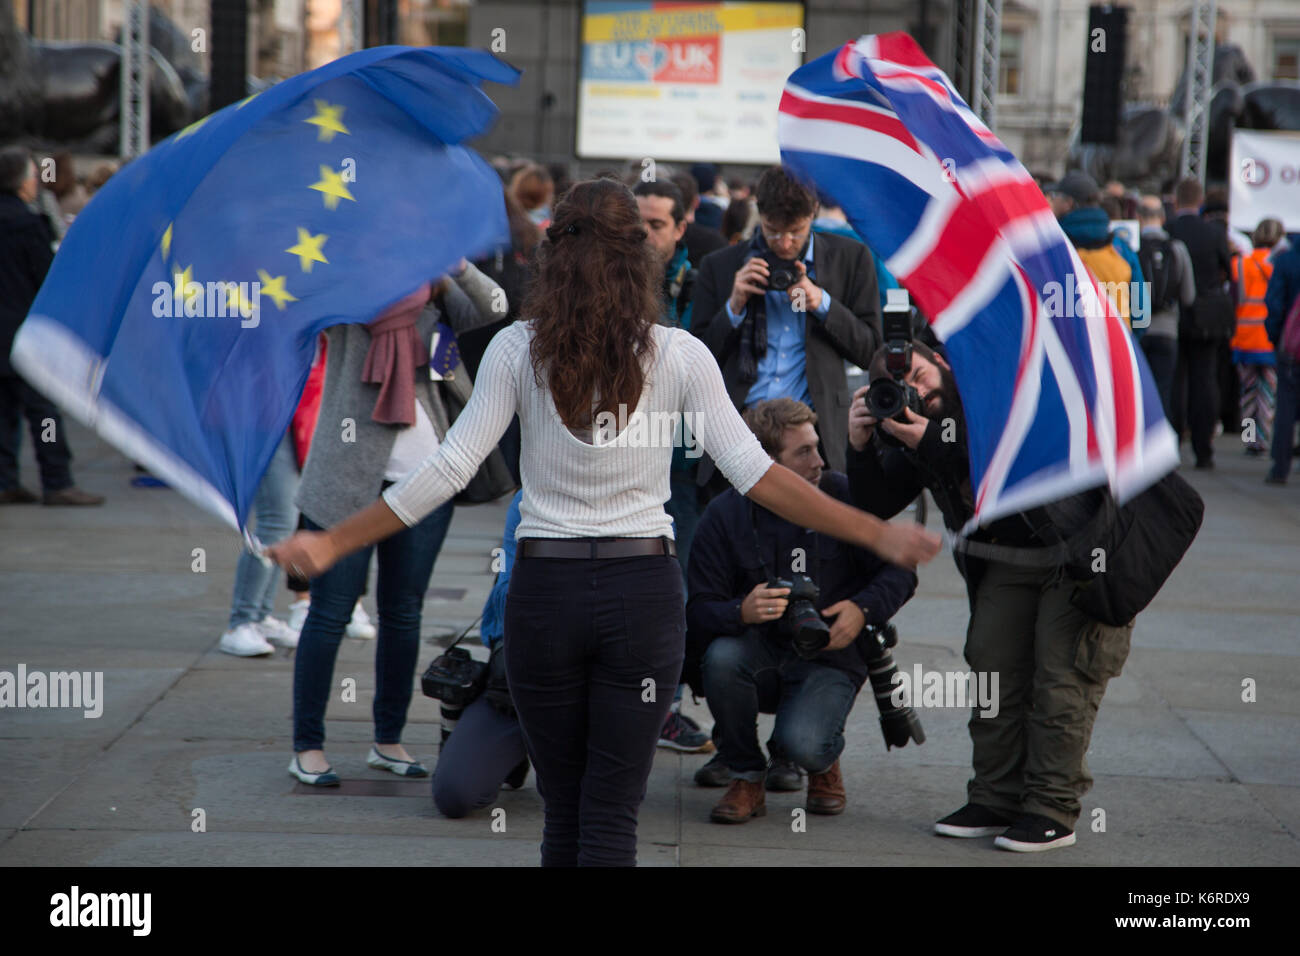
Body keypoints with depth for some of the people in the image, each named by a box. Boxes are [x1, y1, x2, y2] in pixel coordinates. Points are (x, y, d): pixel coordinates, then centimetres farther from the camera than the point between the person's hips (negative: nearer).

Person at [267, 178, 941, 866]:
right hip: (642, 591, -1)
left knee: (563, 813, 15)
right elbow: (754, 473, -9)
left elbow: (448, 470, -8)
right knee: (612, 819, 3)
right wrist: (874, 534, -4)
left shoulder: (517, 350, -4)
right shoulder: (678, 355, -5)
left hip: (544, 590, 1)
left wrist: (334, 543, -2)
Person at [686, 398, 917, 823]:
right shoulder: (726, 514, -7)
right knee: (721, 656, -32)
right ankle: (746, 779, -7)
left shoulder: (843, 496, -6)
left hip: (829, 662, -2)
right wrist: (741, 612, -32)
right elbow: (698, 616, -10)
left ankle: (824, 760, 12)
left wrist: (863, 610, -16)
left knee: (801, 745, -30)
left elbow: (899, 570, 3)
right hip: (760, 654, 2)